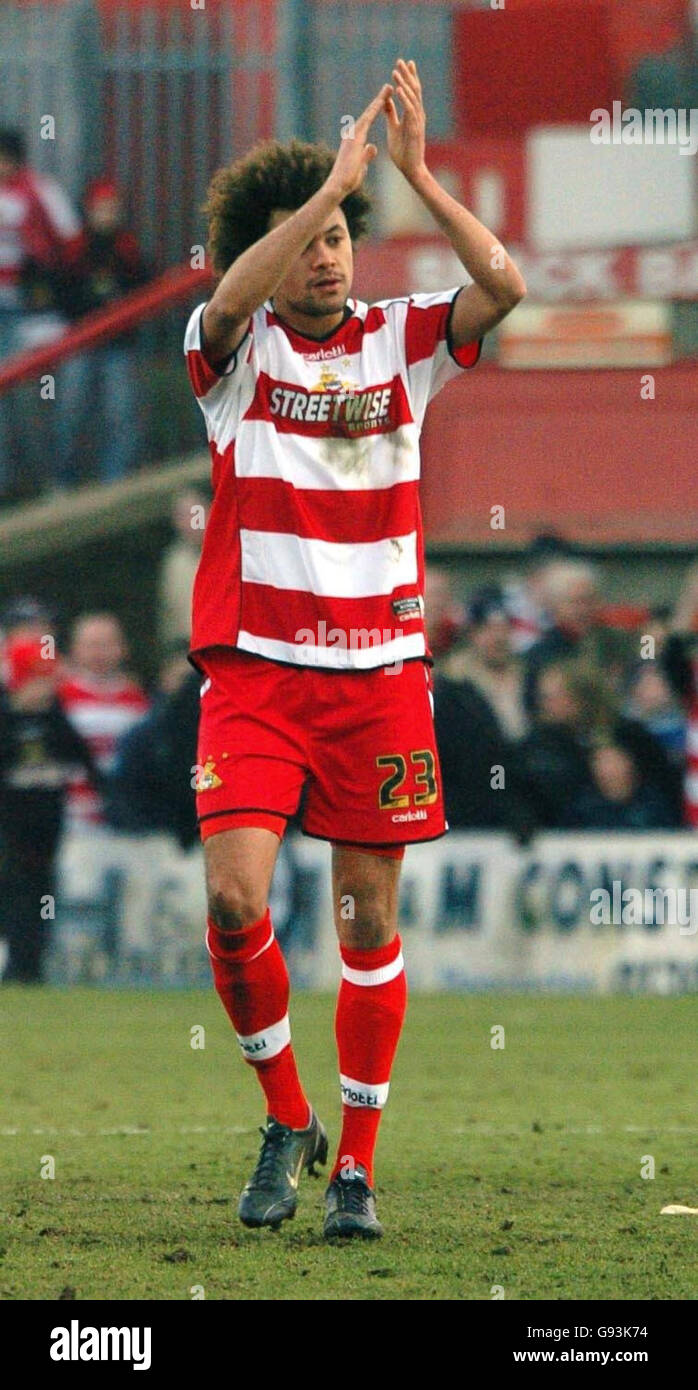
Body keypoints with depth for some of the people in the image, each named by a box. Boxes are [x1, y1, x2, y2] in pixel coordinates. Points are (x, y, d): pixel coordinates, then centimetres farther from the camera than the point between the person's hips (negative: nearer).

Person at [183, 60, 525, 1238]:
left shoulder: (400, 339, 6)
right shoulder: (238, 347, 1)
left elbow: (504, 287, -10)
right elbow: (231, 300, -23)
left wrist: (416, 174, -16)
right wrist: (337, 175, -23)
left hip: (378, 673, 2)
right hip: (255, 669, -2)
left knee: (369, 922, 3)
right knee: (234, 897, -16)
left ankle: (357, 1163, 13)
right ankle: (287, 1121, 5)